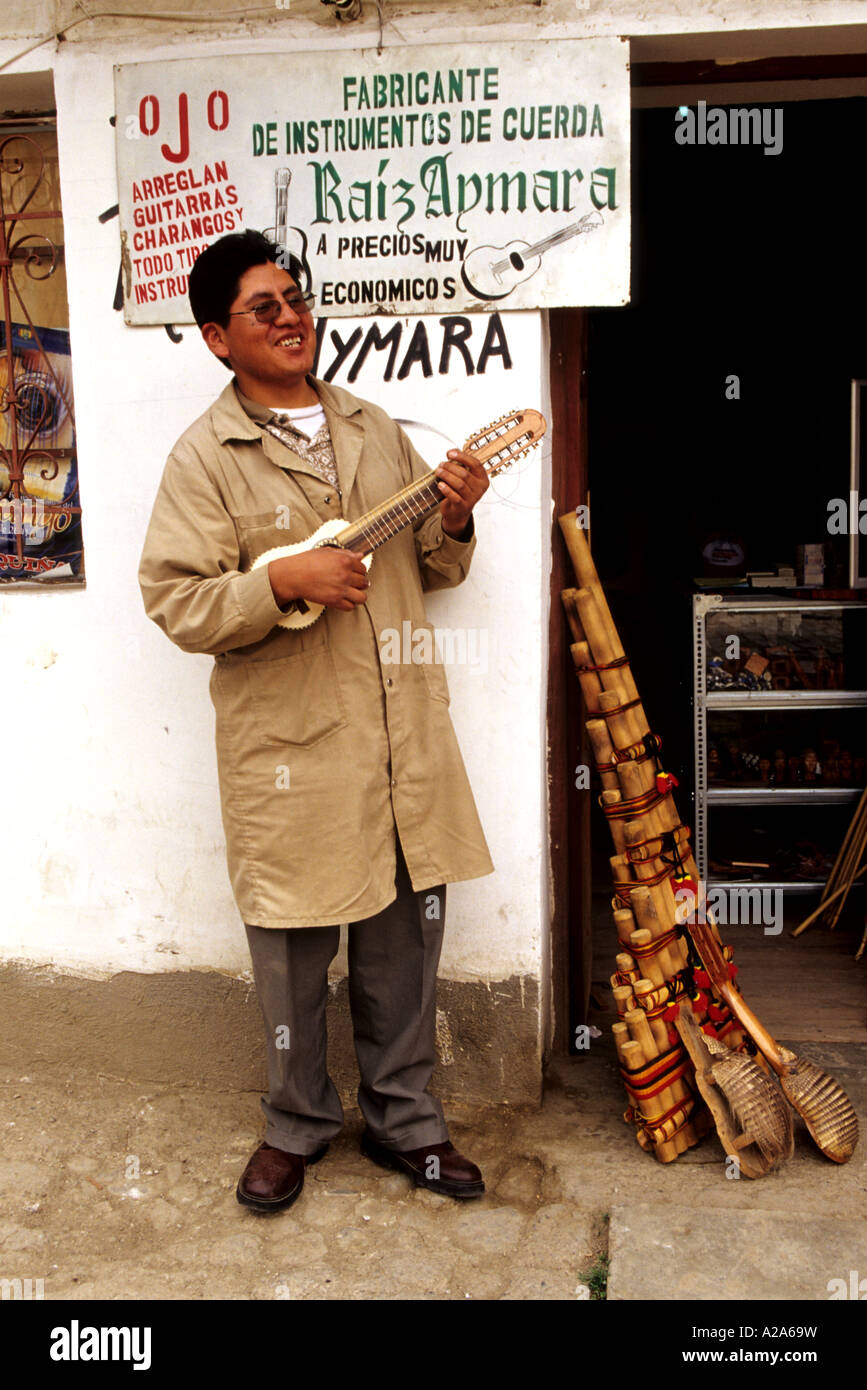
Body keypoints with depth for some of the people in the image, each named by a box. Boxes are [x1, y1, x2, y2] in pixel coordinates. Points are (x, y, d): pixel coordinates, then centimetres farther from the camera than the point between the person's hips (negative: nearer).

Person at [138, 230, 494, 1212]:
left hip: (402, 730, 5)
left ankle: (403, 1118, 32)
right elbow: (173, 600, -11)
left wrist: (453, 523, -4)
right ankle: (298, 1124, 33)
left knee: (406, 939, 13)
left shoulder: (375, 430, 12)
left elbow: (431, 570, 17)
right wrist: (283, 581, -23)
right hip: (289, 745, -4)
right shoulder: (205, 456, -5)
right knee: (293, 952, 9)